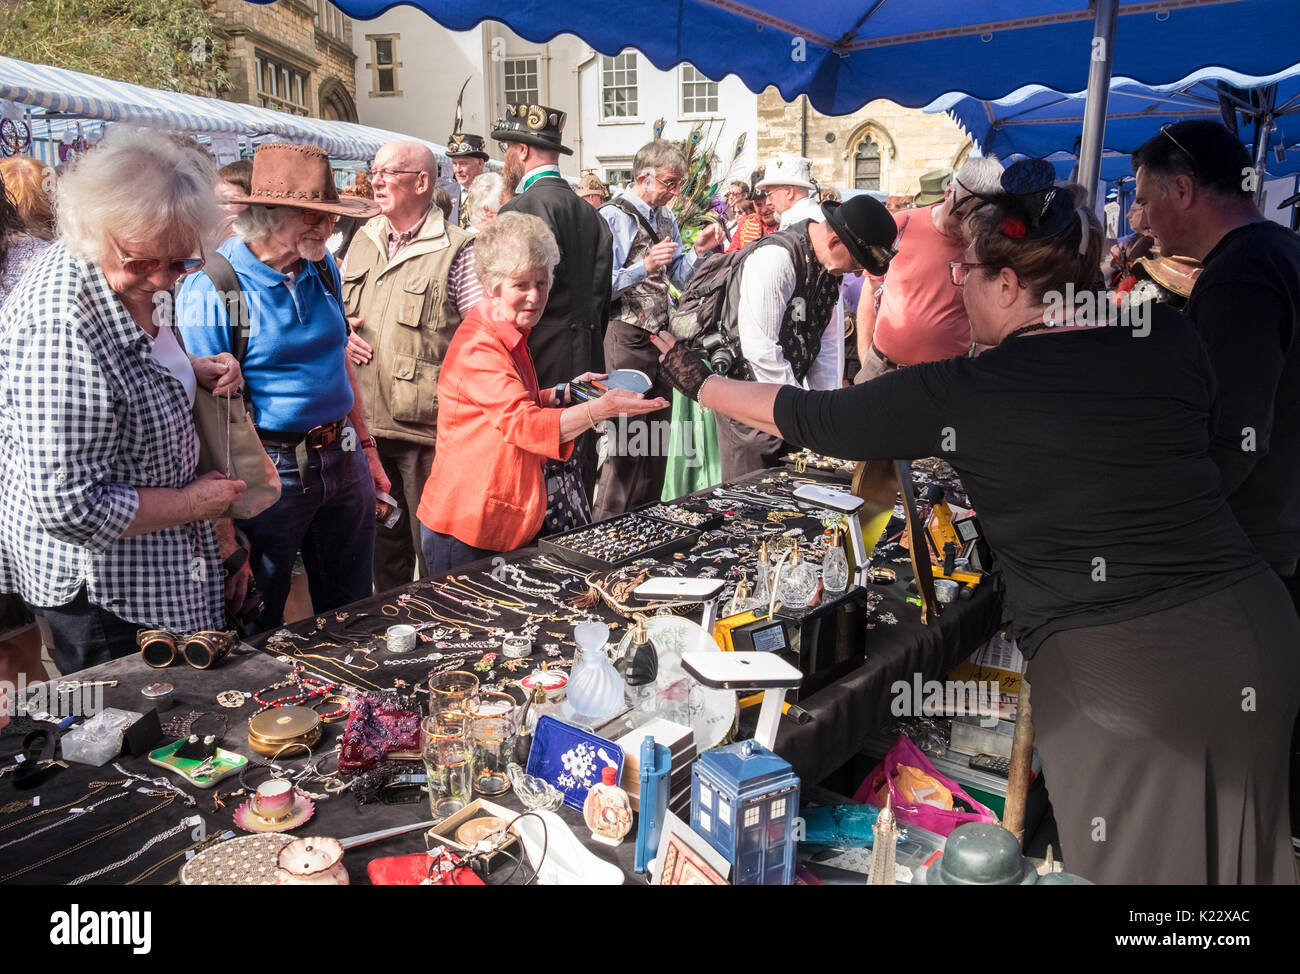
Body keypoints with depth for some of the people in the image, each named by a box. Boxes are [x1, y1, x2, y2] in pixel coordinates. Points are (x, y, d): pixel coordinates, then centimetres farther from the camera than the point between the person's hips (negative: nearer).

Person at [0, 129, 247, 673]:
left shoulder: (128, 276, -3)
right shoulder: (61, 330, -33)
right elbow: (72, 509, -32)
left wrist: (193, 370, 1)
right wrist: (191, 502, -20)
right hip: (100, 587, -9)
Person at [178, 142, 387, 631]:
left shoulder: (321, 266, 5)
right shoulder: (212, 288, -16)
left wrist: (366, 446, 16)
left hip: (342, 460, 6)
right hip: (271, 471, -6)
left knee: (353, 611, 19)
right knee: (260, 629, 12)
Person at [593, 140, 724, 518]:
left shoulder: (666, 218, 14)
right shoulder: (614, 217, -9)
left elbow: (678, 277, 18)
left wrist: (698, 251, 1)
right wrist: (645, 267, -27)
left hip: (660, 339, 8)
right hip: (626, 340, -8)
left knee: (656, 435, 12)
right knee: (624, 436, -7)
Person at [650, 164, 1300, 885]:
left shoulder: (958, 394, -12)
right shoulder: (1167, 339, 0)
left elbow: (807, 419, -2)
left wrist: (695, 383, 13)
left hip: (1112, 668, -5)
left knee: (1129, 866, 14)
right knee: (1242, 855, 24)